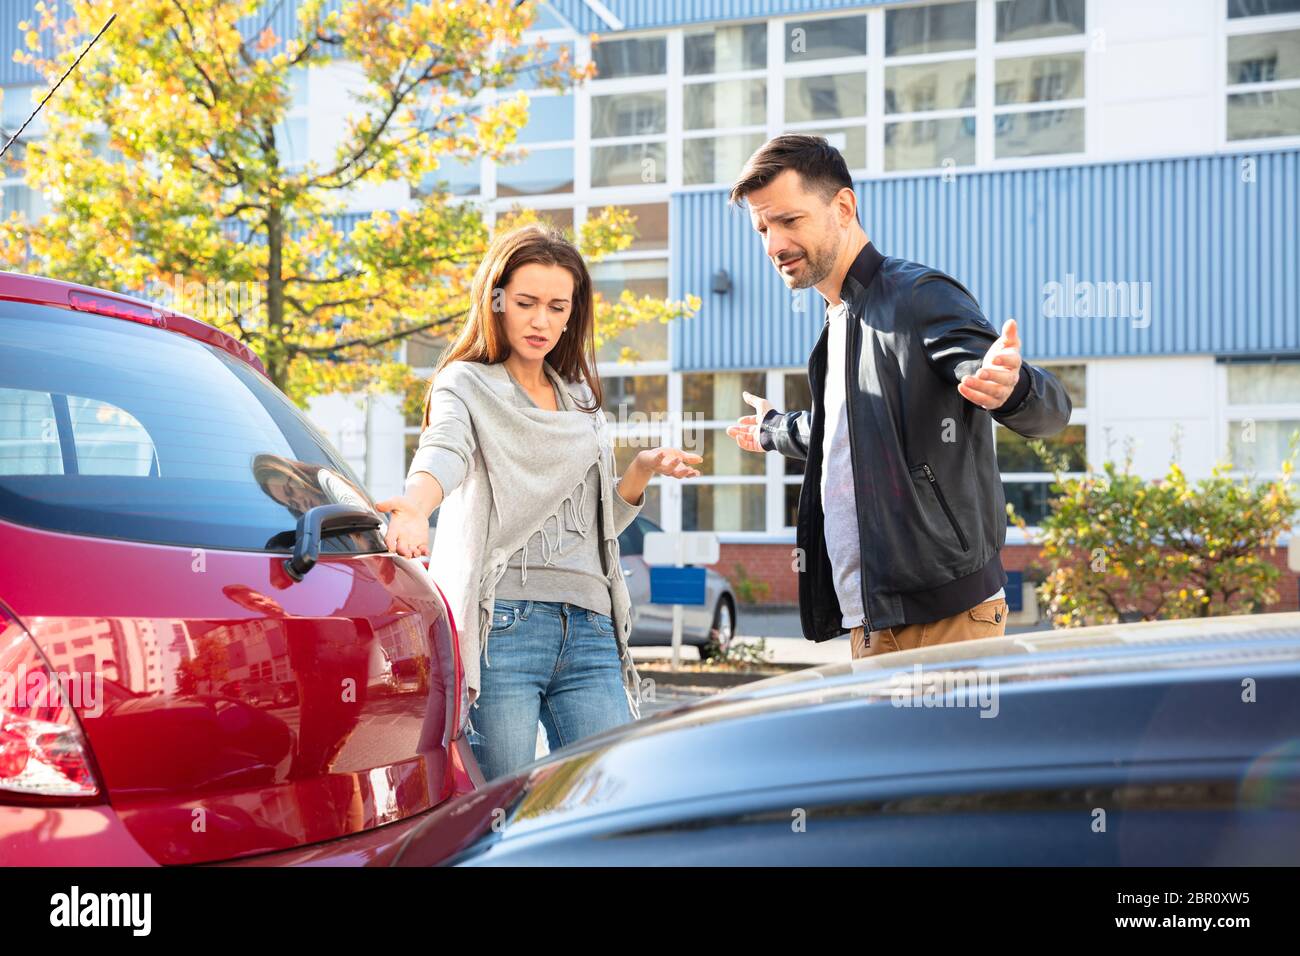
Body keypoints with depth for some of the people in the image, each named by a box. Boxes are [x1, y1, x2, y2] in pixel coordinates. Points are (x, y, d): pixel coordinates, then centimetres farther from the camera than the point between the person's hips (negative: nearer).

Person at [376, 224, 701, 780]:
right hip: (502, 624, -5)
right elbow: (443, 453, -18)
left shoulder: (582, 397, 21)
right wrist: (415, 508, -41)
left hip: (589, 629, 5)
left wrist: (643, 470, 6)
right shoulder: (467, 385, 5)